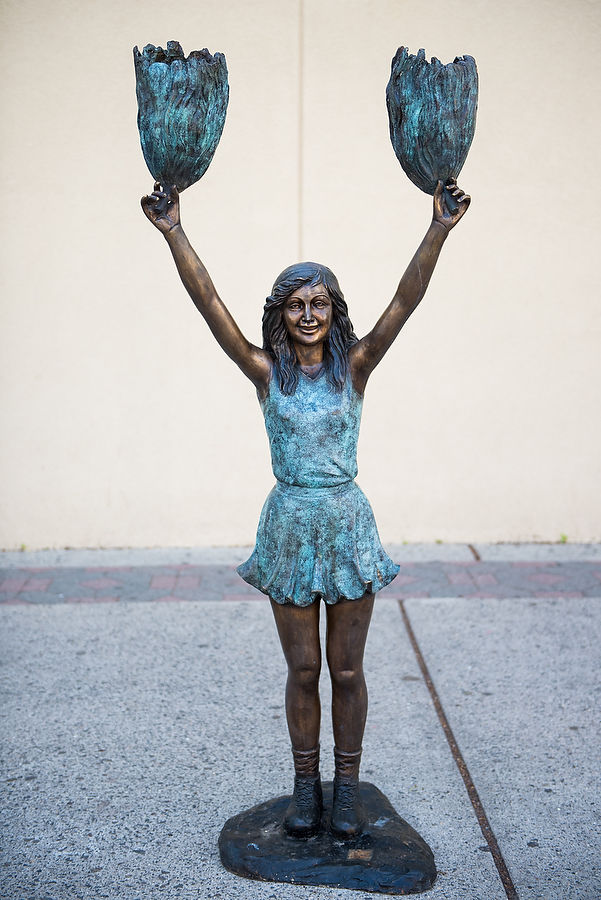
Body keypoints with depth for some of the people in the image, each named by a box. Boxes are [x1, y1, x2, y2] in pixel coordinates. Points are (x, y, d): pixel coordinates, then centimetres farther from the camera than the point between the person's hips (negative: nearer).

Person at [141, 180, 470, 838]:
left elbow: (405, 301, -13)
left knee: (345, 669, 9)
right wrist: (173, 232, -19)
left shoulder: (354, 367, -2)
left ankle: (347, 786, 25)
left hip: (347, 523, 0)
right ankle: (306, 785, 26)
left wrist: (438, 229, -23)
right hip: (289, 524, 0)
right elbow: (209, 303, -10)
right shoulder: (267, 371, -1)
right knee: (302, 668, 10)